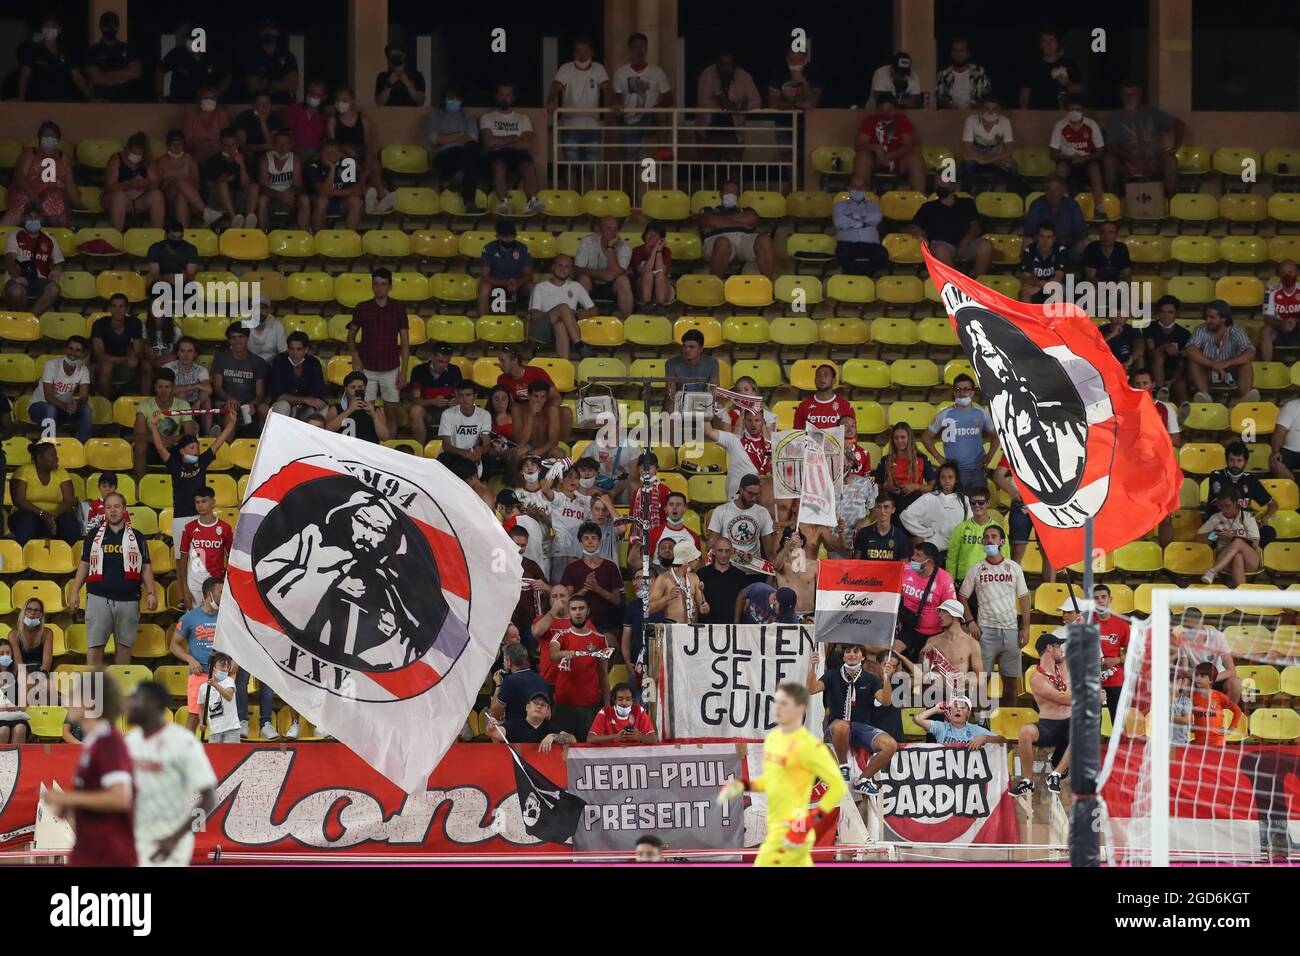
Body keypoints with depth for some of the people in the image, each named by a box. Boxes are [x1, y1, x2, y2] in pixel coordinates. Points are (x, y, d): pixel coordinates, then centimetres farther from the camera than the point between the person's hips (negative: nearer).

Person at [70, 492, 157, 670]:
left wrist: (151, 593, -2)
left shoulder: (137, 537, 10)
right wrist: (74, 591, 2)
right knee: (94, 645, -8)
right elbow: (84, 565, 11)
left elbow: (146, 568, 9)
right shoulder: (94, 536, 9)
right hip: (99, 597, -1)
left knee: (124, 645, 6)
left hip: (127, 600, 1)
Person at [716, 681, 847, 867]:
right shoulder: (772, 738, 10)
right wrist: (742, 786, 9)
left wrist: (812, 819, -20)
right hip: (775, 826, 9)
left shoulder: (808, 746, -16)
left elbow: (838, 787, -14)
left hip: (791, 830, -9)